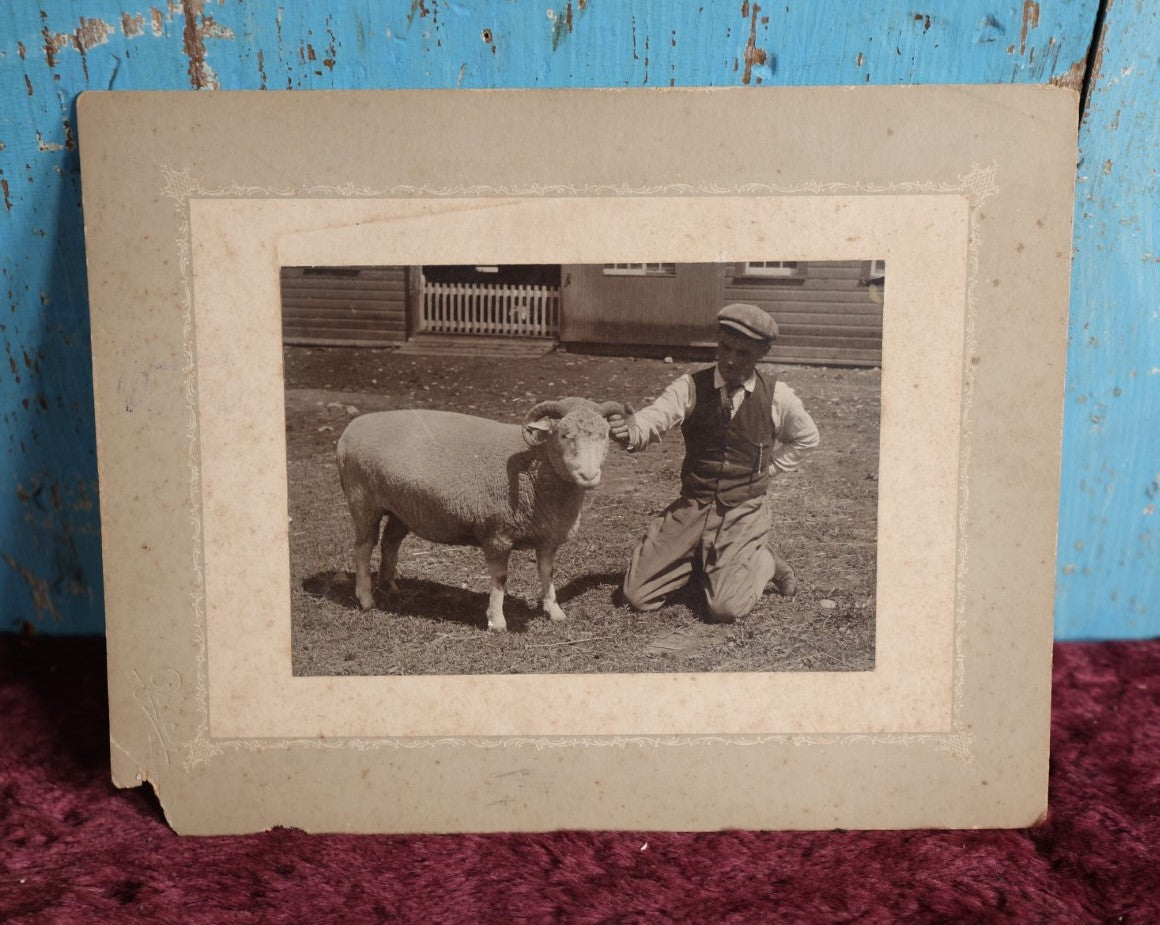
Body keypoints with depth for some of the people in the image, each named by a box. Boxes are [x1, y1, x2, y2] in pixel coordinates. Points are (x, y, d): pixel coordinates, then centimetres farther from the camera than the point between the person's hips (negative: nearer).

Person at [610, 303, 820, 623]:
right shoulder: (692, 387, -5)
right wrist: (630, 431, -45)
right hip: (692, 505, 2)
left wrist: (768, 468, 7)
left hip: (744, 512, -2)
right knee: (637, 597, -3)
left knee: (726, 608, -19)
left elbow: (806, 437, 16)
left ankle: (762, 560, 14)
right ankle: (701, 560, 24)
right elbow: (656, 416, -23)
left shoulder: (777, 396, -3)